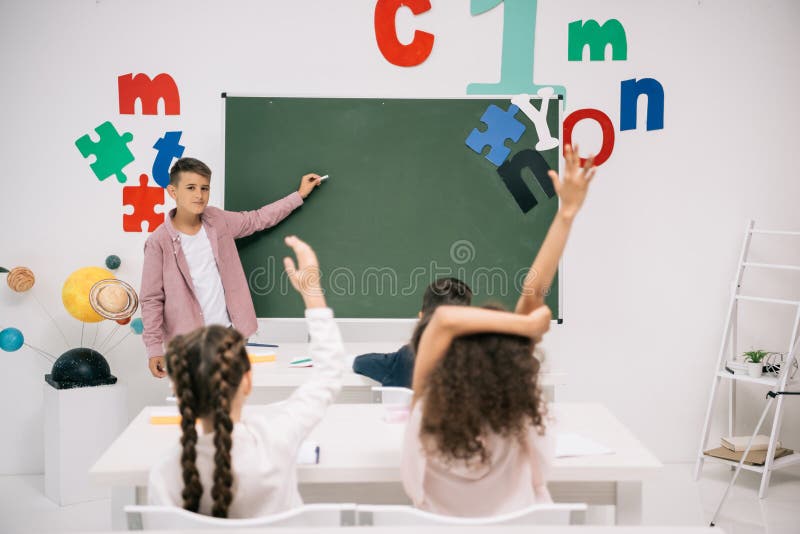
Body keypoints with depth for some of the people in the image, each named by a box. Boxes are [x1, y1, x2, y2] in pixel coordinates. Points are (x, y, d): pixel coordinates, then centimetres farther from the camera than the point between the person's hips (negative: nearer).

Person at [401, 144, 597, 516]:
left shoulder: (429, 409, -31)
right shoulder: (512, 404, -25)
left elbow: (445, 319, -42)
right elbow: (534, 292, -30)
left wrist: (527, 325, -38)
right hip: (517, 519, 2)